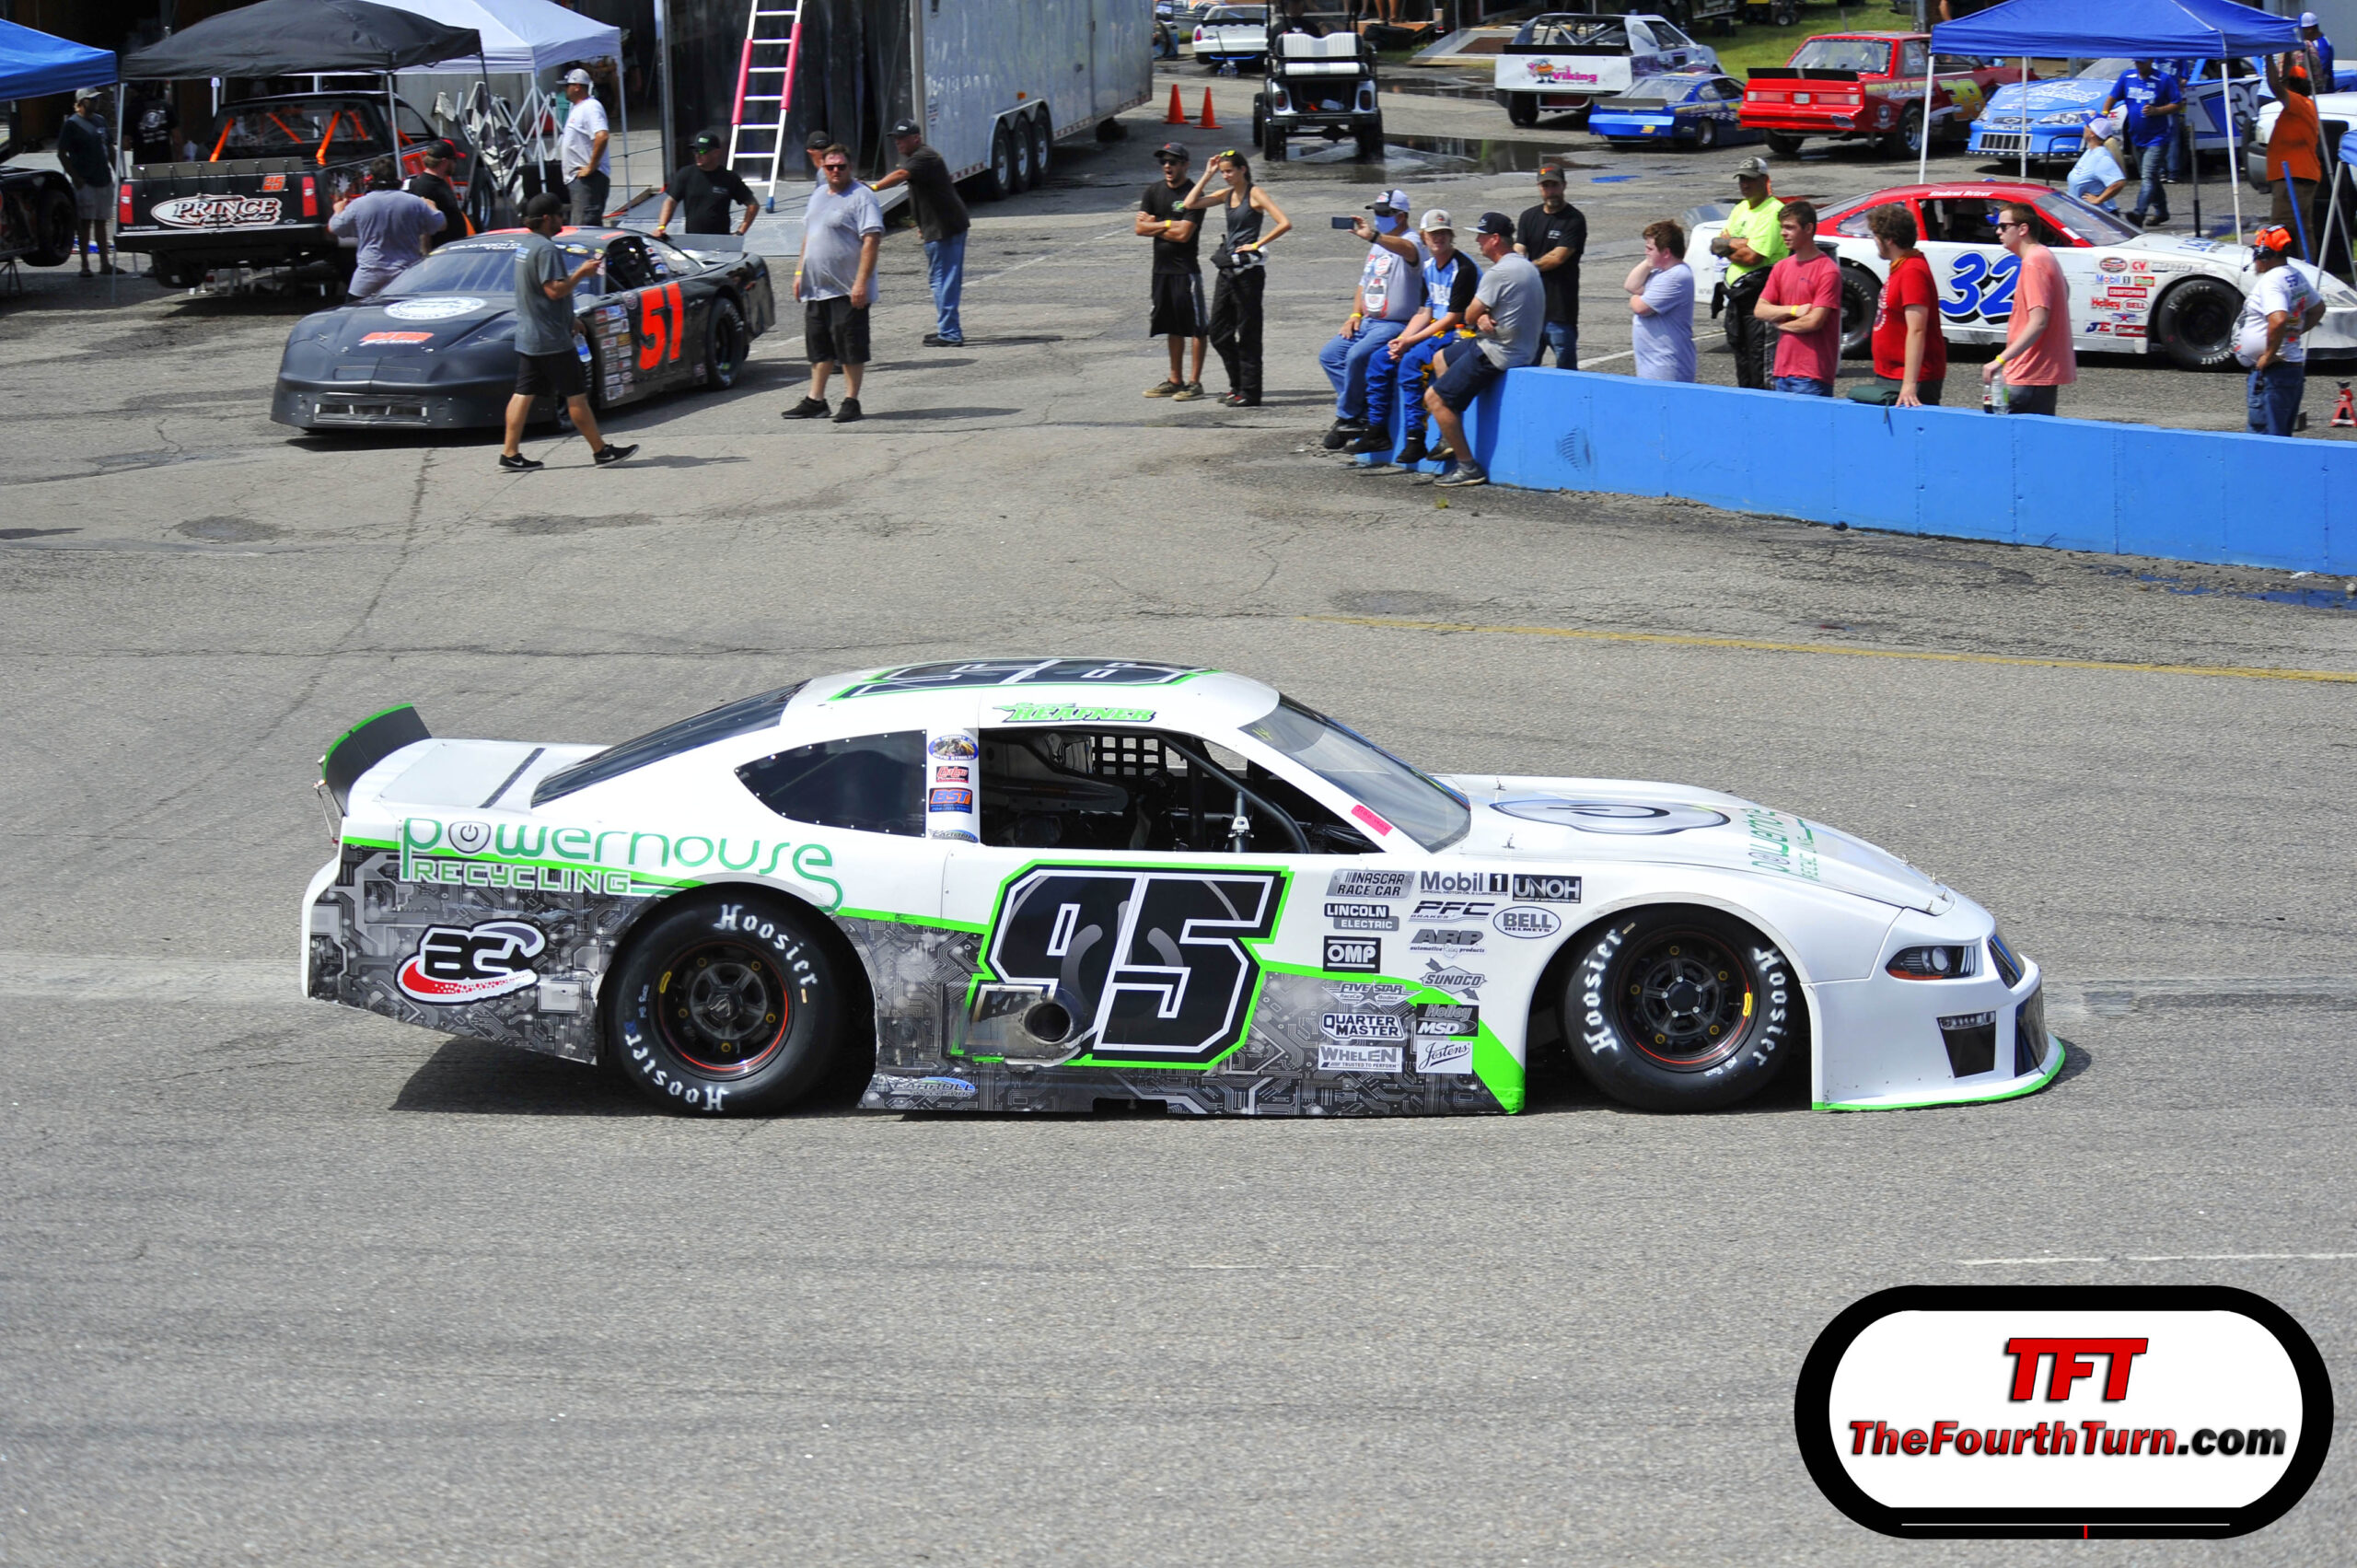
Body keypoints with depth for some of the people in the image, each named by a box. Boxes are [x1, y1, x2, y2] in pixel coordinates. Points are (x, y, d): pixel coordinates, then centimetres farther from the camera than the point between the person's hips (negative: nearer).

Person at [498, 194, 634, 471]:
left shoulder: (525, 246, 14)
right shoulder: (545, 249, -17)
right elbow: (555, 290, -25)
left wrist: (568, 321, 25)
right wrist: (582, 272, -14)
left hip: (527, 337, 9)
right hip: (551, 340, -9)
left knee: (524, 393, 6)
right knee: (576, 395, -2)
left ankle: (510, 453, 3)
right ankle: (601, 451, 5)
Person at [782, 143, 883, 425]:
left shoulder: (861, 197, -10)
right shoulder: (818, 195, 17)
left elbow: (871, 240, -17)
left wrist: (861, 281, -23)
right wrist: (800, 272, 18)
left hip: (847, 290, -8)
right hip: (816, 288, 8)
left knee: (851, 348, -3)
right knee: (818, 348, 12)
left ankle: (851, 402, 3)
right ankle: (815, 401, 17)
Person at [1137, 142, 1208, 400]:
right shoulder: (1154, 191, 10)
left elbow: (1184, 234, -18)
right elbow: (1140, 228, 3)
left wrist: (1154, 226, -6)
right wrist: (1168, 225, -8)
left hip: (1186, 269, -7)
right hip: (1161, 268, 7)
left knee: (1196, 326, -3)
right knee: (1172, 327, 14)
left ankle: (1194, 382, 0)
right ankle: (1176, 380, 21)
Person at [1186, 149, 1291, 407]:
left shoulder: (1254, 194, -7)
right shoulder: (1227, 195, 12)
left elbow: (1285, 223, -17)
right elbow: (1190, 204, 8)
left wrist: (1256, 244, -14)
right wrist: (1207, 175, 4)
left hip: (1249, 271, -8)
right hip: (1227, 269, 8)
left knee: (1247, 333, -2)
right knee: (1219, 333, 11)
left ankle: (1249, 393, 3)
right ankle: (1237, 386, 22)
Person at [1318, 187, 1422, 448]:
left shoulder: (1411, 241, -11)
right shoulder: (1378, 245, 19)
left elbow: (1407, 250, -38)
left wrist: (1373, 236, -55)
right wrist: (1355, 314, 8)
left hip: (1395, 325, -10)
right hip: (1367, 321, 10)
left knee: (1357, 356, -28)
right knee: (1329, 355, -2)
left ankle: (1347, 417, -11)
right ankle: (1365, 415, -7)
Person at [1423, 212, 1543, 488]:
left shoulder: (1499, 273, -21)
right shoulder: (1525, 266, 11)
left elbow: (1469, 316, -16)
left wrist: (1478, 317, 6)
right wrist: (1483, 318, -10)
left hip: (1498, 355, -11)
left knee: (1435, 398, -10)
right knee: (1441, 359, 28)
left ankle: (1468, 467, -10)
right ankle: (1452, 442, 26)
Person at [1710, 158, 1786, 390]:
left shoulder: (1773, 212, -12)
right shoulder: (1740, 209, 17)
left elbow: (1752, 257, -20)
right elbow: (1718, 244, 11)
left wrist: (1727, 248, -2)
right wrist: (1737, 244, -9)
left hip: (1760, 293, -9)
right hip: (1736, 293, 9)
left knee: (1760, 357, -11)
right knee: (1741, 352, 16)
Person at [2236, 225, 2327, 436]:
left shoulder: (2271, 281, -17)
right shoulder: (2296, 276, 13)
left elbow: (2278, 320, -32)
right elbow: (2318, 308, 29)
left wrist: (2269, 355, -21)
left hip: (2272, 371, -10)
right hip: (2295, 367, 10)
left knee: (2265, 436, -8)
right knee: (2282, 435, 15)